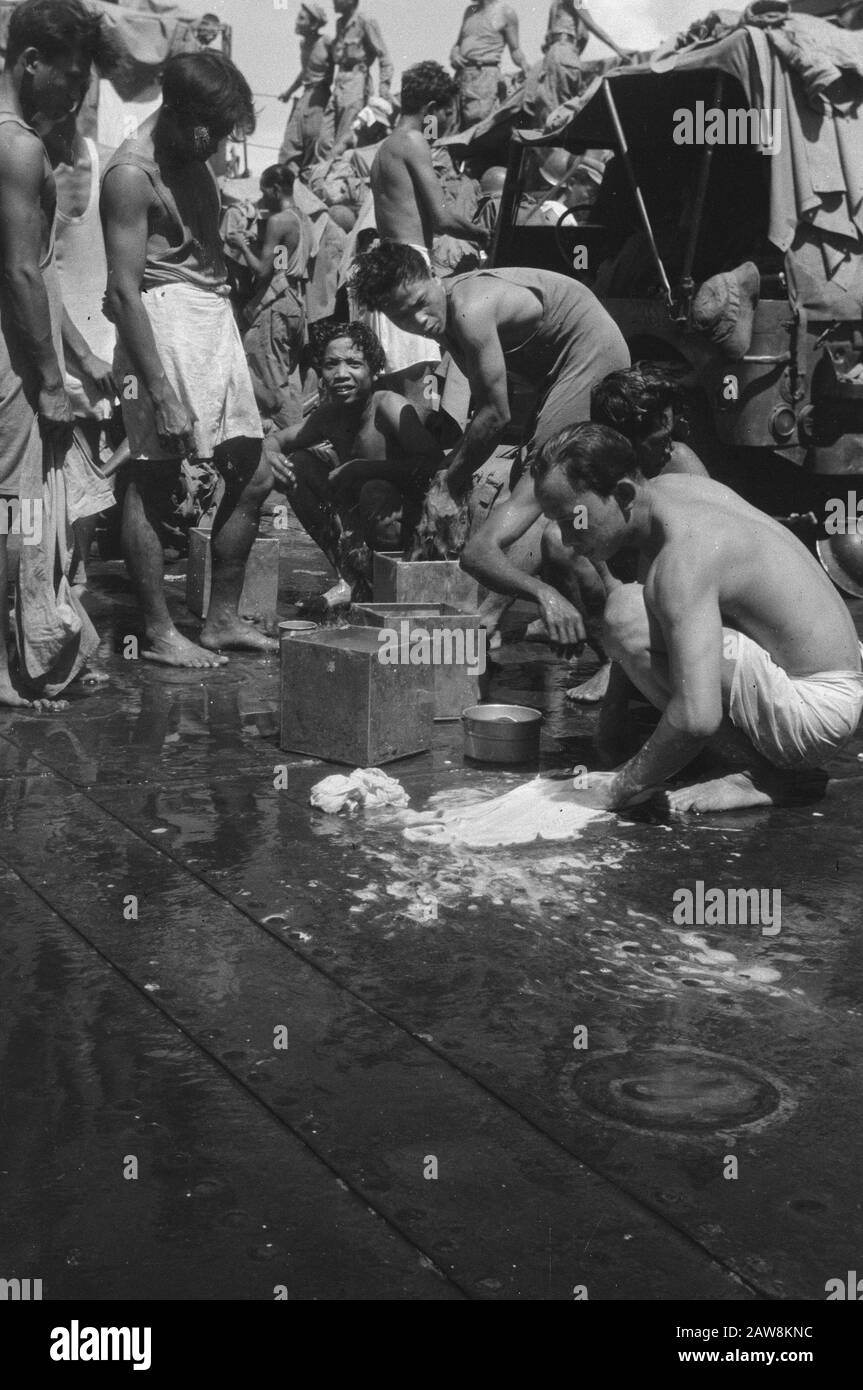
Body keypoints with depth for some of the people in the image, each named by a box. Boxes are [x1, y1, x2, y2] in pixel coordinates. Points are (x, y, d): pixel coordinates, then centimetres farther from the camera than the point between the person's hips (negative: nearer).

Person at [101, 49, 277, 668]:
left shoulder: (191, 153, 14)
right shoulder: (131, 173, -11)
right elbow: (125, 290, -16)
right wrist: (160, 390, -21)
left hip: (215, 316, 9)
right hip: (164, 321, -9)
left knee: (253, 476, 8)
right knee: (155, 478, -2)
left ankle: (223, 618, 19)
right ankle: (159, 633, 7)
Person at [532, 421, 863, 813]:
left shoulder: (684, 556, -27)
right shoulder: (664, 489, 2)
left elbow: (697, 718, -35)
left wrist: (619, 788, -21)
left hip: (815, 711, -10)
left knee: (628, 614, -23)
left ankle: (758, 774, -10)